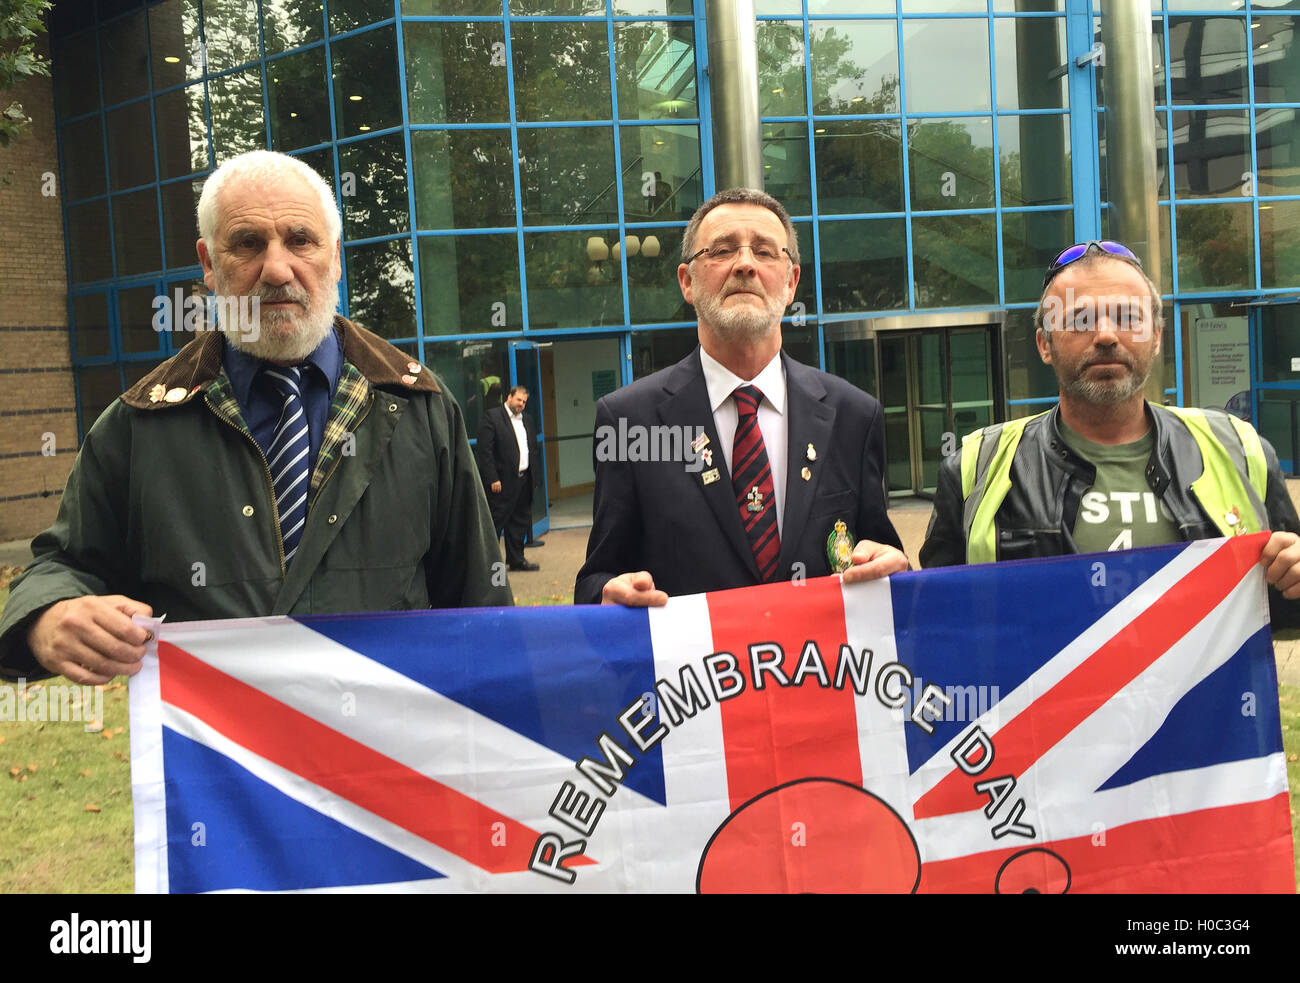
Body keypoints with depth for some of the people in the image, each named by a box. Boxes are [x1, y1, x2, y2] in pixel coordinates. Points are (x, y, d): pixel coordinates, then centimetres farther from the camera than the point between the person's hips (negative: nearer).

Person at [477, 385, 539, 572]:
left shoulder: (527, 421, 17)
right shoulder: (492, 417, -6)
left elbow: (533, 449, 22)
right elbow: (485, 450, -12)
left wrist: (532, 475, 11)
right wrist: (493, 479, -17)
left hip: (524, 480, 7)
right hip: (502, 481, -7)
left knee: (520, 522, 11)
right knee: (496, 522, -3)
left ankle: (516, 559, 20)